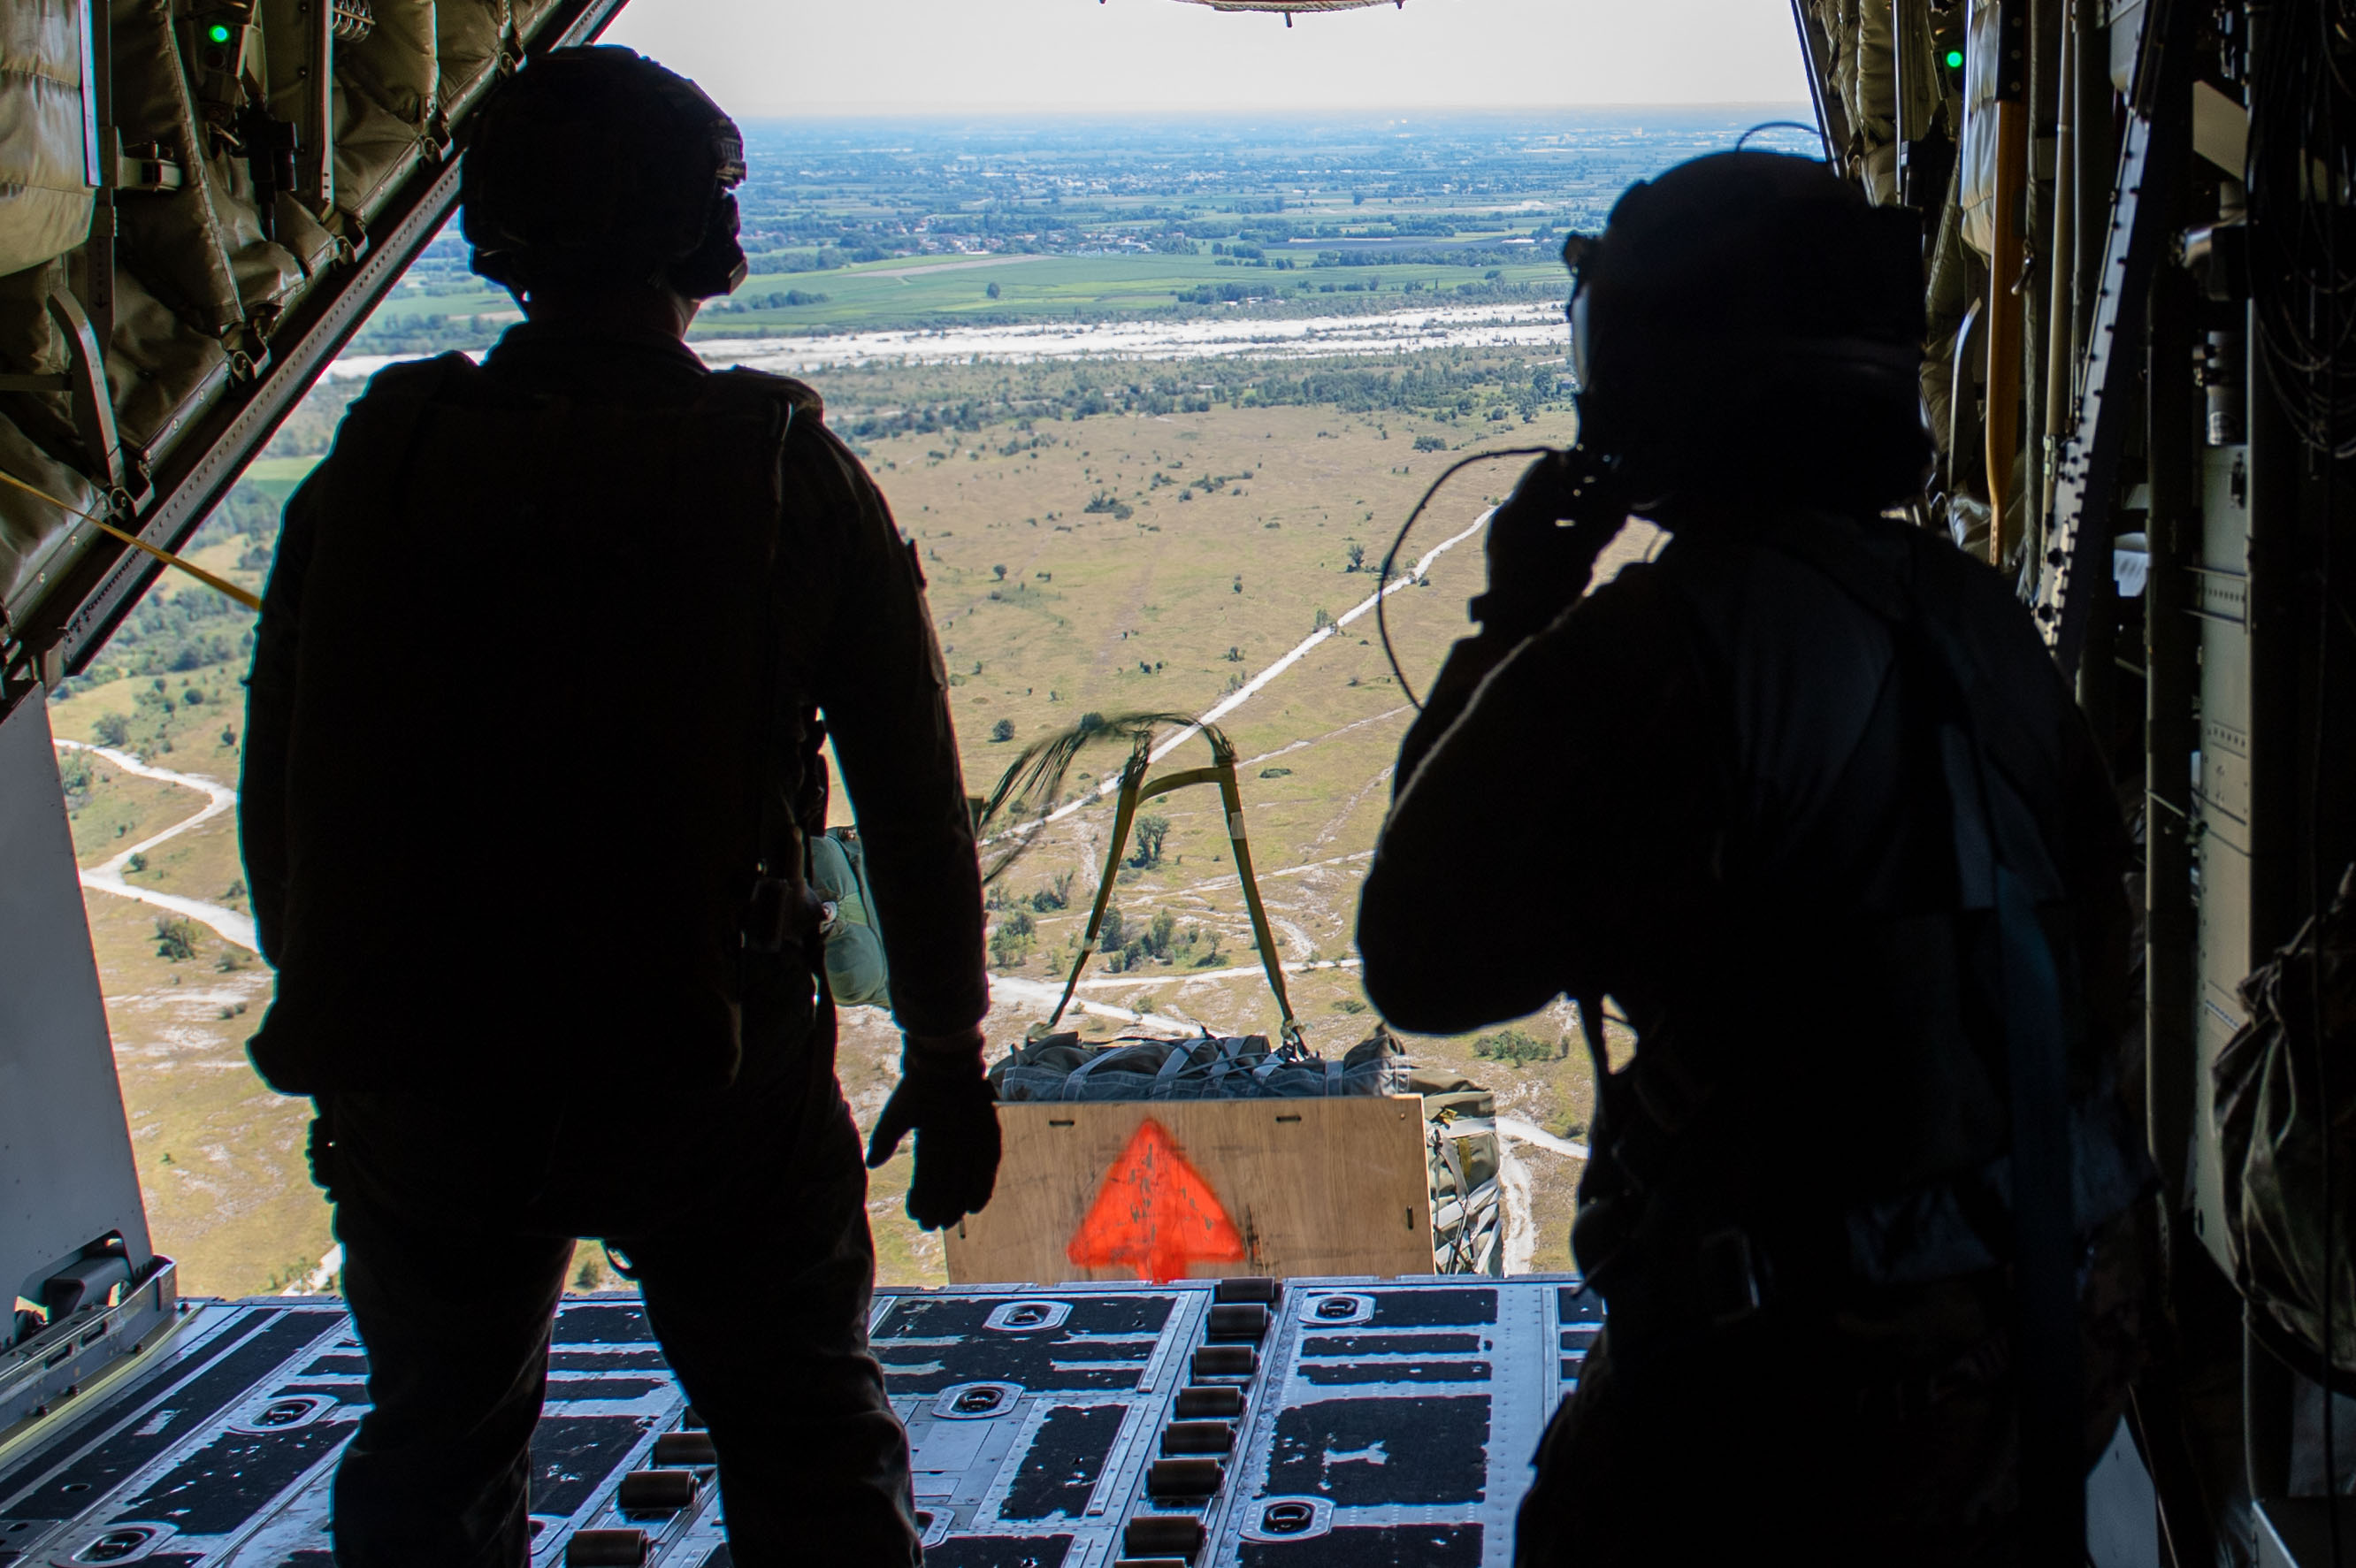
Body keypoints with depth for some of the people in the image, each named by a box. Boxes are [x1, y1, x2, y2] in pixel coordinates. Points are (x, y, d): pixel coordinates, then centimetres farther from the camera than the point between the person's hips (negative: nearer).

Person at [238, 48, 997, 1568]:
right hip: (711, 1089, -2)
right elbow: (914, 804, -4)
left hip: (421, 1092, 2)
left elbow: (281, 807, 3)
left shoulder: (369, 472, -2)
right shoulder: (793, 480, -7)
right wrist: (949, 1053, 8)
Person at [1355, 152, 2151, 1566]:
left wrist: (1507, 632, -4)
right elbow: (2096, 957, 12)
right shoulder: (1978, 614, 3)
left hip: (1817, 1375, -6)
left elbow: (1420, 964, -11)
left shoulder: (1652, 647, -20)